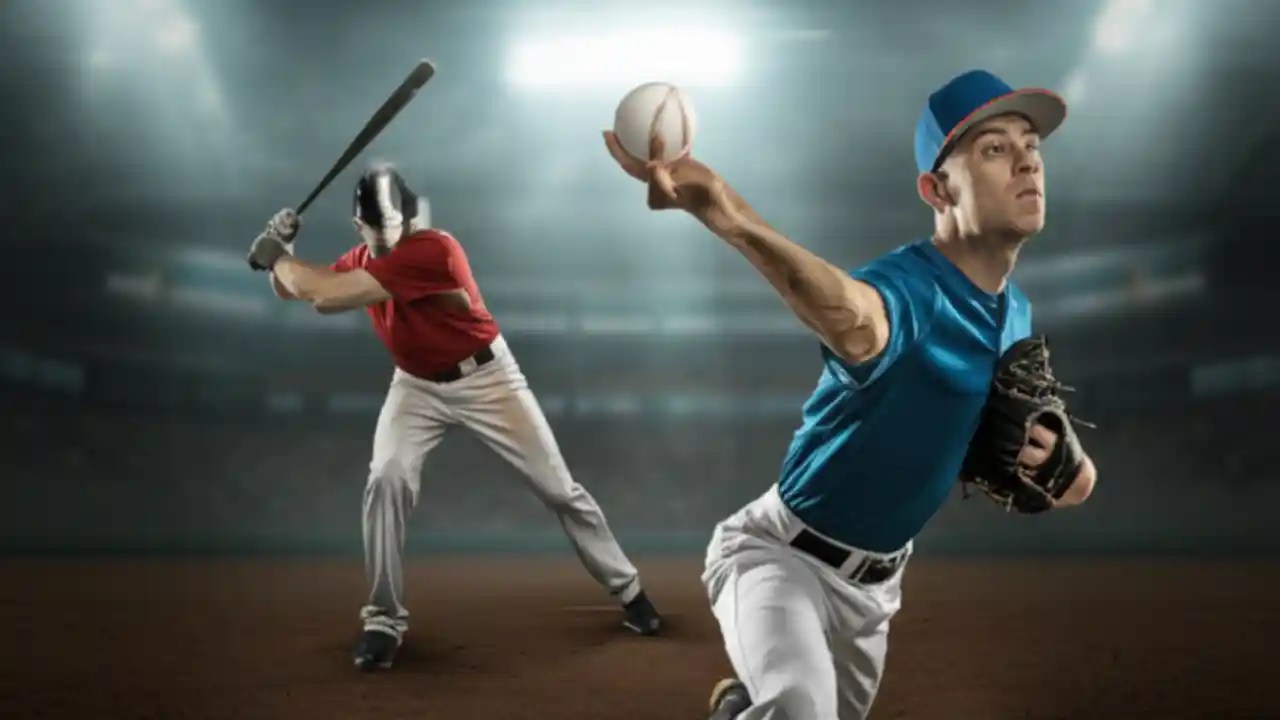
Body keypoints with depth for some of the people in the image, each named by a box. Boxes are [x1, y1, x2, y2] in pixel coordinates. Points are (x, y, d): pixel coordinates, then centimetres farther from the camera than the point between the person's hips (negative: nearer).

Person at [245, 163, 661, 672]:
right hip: (417, 385, 5)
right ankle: (384, 621, -4)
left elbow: (328, 295, -33)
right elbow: (298, 291, 3)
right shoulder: (362, 260, -6)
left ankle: (627, 590, 19)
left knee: (558, 488, 1)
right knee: (386, 482, -17)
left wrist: (277, 256, -18)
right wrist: (281, 254, -16)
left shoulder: (433, 251, -31)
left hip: (486, 379, -5)